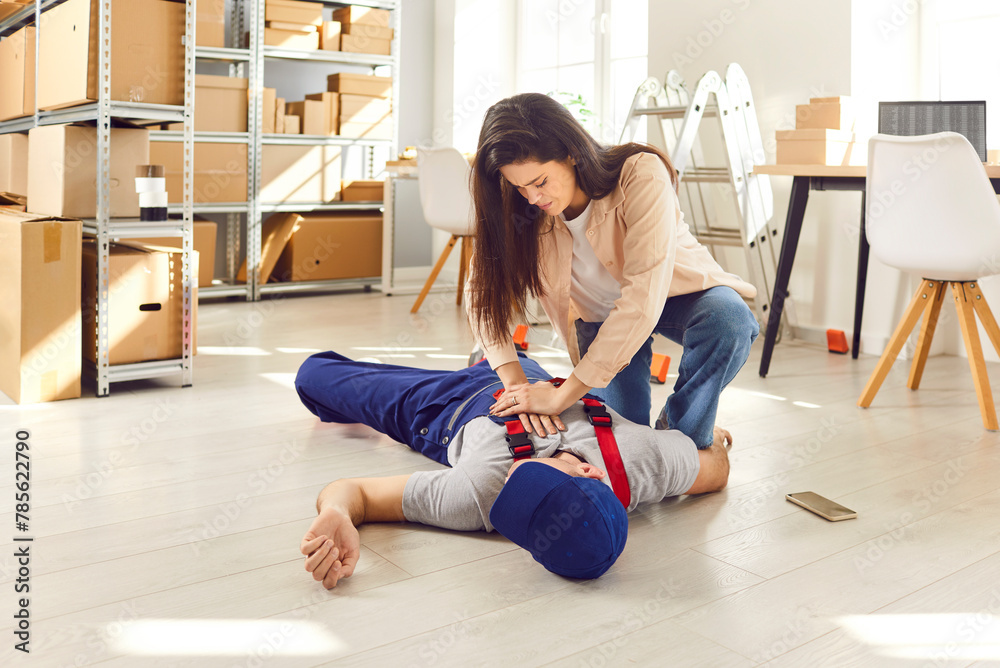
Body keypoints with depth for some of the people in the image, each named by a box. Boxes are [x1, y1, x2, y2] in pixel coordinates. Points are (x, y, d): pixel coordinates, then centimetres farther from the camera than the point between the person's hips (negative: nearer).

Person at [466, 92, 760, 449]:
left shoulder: (641, 175, -36)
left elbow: (642, 299, -42)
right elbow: (485, 291, -20)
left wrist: (562, 396, -42)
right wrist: (515, 383, -35)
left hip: (671, 293, -2)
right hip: (598, 312, 3)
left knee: (729, 319, -35)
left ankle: (679, 436, -13)